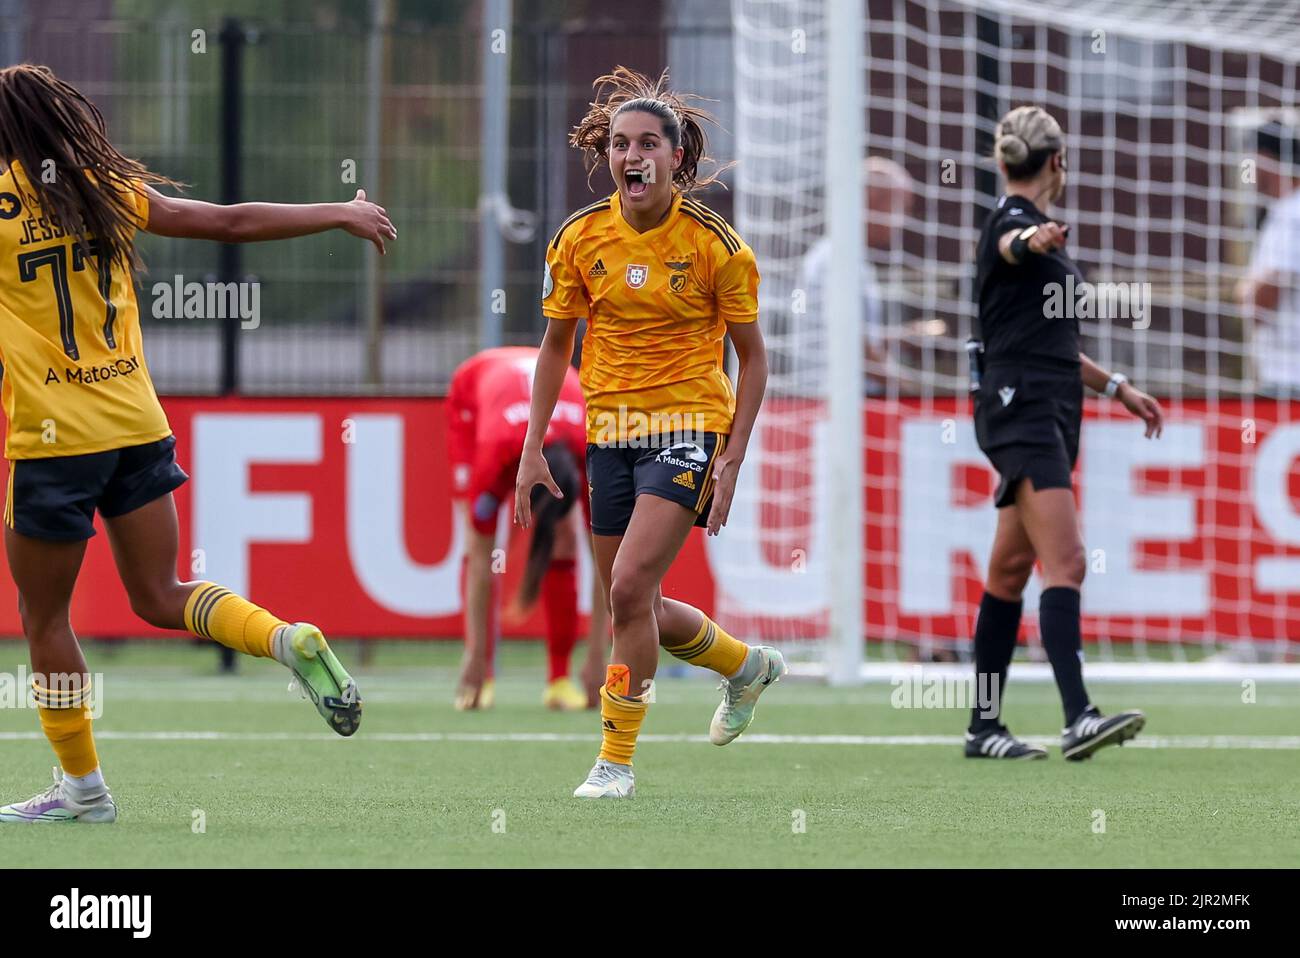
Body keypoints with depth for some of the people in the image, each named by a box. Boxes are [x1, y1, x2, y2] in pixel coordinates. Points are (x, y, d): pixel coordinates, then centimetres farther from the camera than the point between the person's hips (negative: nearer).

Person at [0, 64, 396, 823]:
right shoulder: (109, 190, 6)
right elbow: (230, 224, 10)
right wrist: (341, 215, 20)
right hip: (137, 425, 5)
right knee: (160, 596, 12)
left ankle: (82, 786, 14)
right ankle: (290, 640, -10)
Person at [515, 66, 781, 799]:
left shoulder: (714, 244, -9)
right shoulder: (581, 239, 1)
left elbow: (753, 356, -1)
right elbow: (556, 346, 12)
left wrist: (732, 461, -9)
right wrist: (534, 449, 6)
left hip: (687, 428, -5)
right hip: (611, 432, 5)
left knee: (630, 587, -20)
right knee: (637, 610, 9)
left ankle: (617, 759, -7)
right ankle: (747, 665, 38)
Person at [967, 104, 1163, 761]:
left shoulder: (1037, 228, 20)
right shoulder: (1013, 221, -10)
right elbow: (1011, 244, -39)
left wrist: (1116, 387, 35)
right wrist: (1034, 239, -62)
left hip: (1048, 413, 10)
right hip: (1021, 411, -10)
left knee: (1011, 569, 12)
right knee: (1065, 561, -20)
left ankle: (985, 727, 17)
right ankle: (1079, 719, -31)